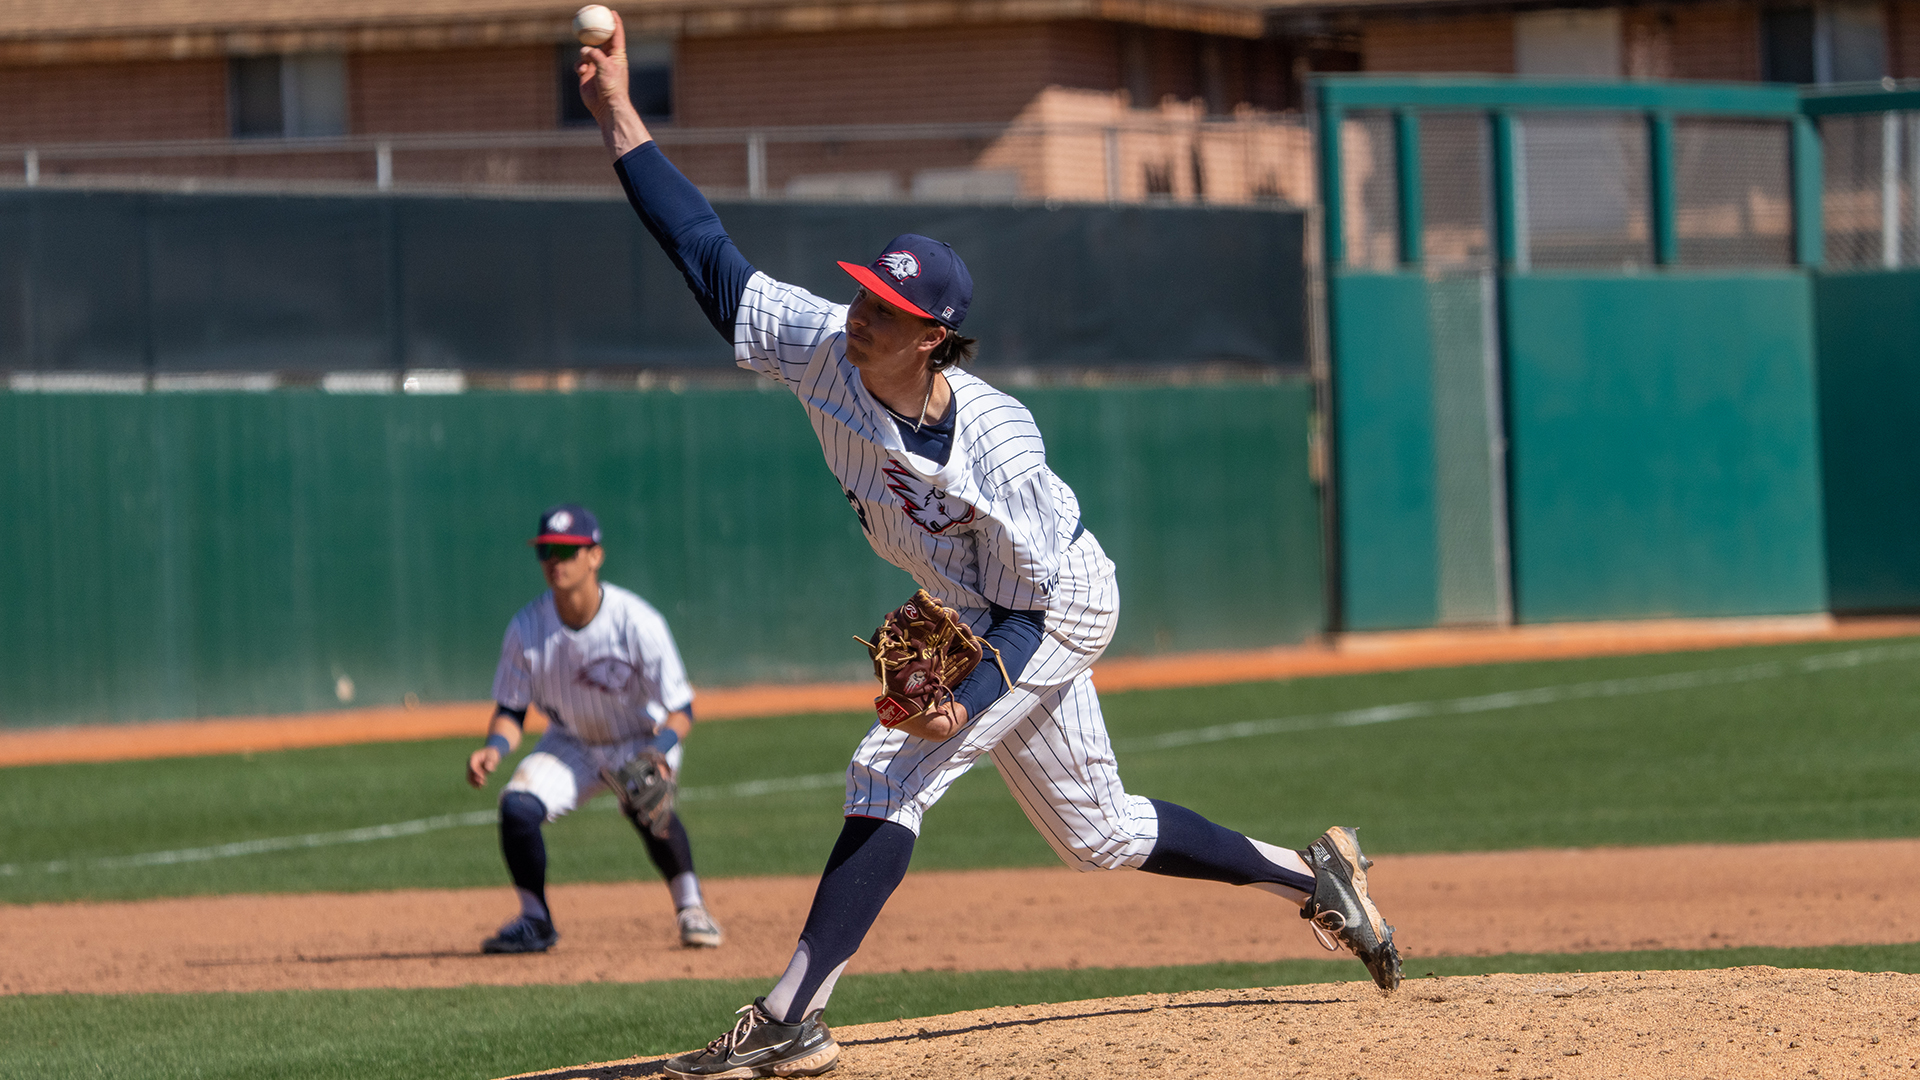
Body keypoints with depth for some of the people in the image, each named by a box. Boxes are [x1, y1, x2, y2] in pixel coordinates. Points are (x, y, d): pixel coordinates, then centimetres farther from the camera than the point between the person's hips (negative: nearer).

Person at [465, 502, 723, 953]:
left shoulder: (637, 623, -26)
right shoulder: (527, 628, -17)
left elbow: (680, 709, -21)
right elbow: (511, 709, -7)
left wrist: (658, 755, -40)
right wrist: (495, 748, -30)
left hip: (643, 741, -3)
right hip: (571, 744, 3)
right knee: (518, 806, -21)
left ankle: (690, 907, -10)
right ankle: (535, 921, 1)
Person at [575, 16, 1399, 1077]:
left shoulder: (995, 447, -33)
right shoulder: (822, 349, -20)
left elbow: (1029, 598, -24)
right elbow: (709, 254, -19)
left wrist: (970, 699, -39)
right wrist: (621, 117, -27)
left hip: (1059, 604, -8)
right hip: (977, 618, 8)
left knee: (893, 770, -22)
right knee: (1098, 833, 19)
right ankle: (1311, 873, 35)